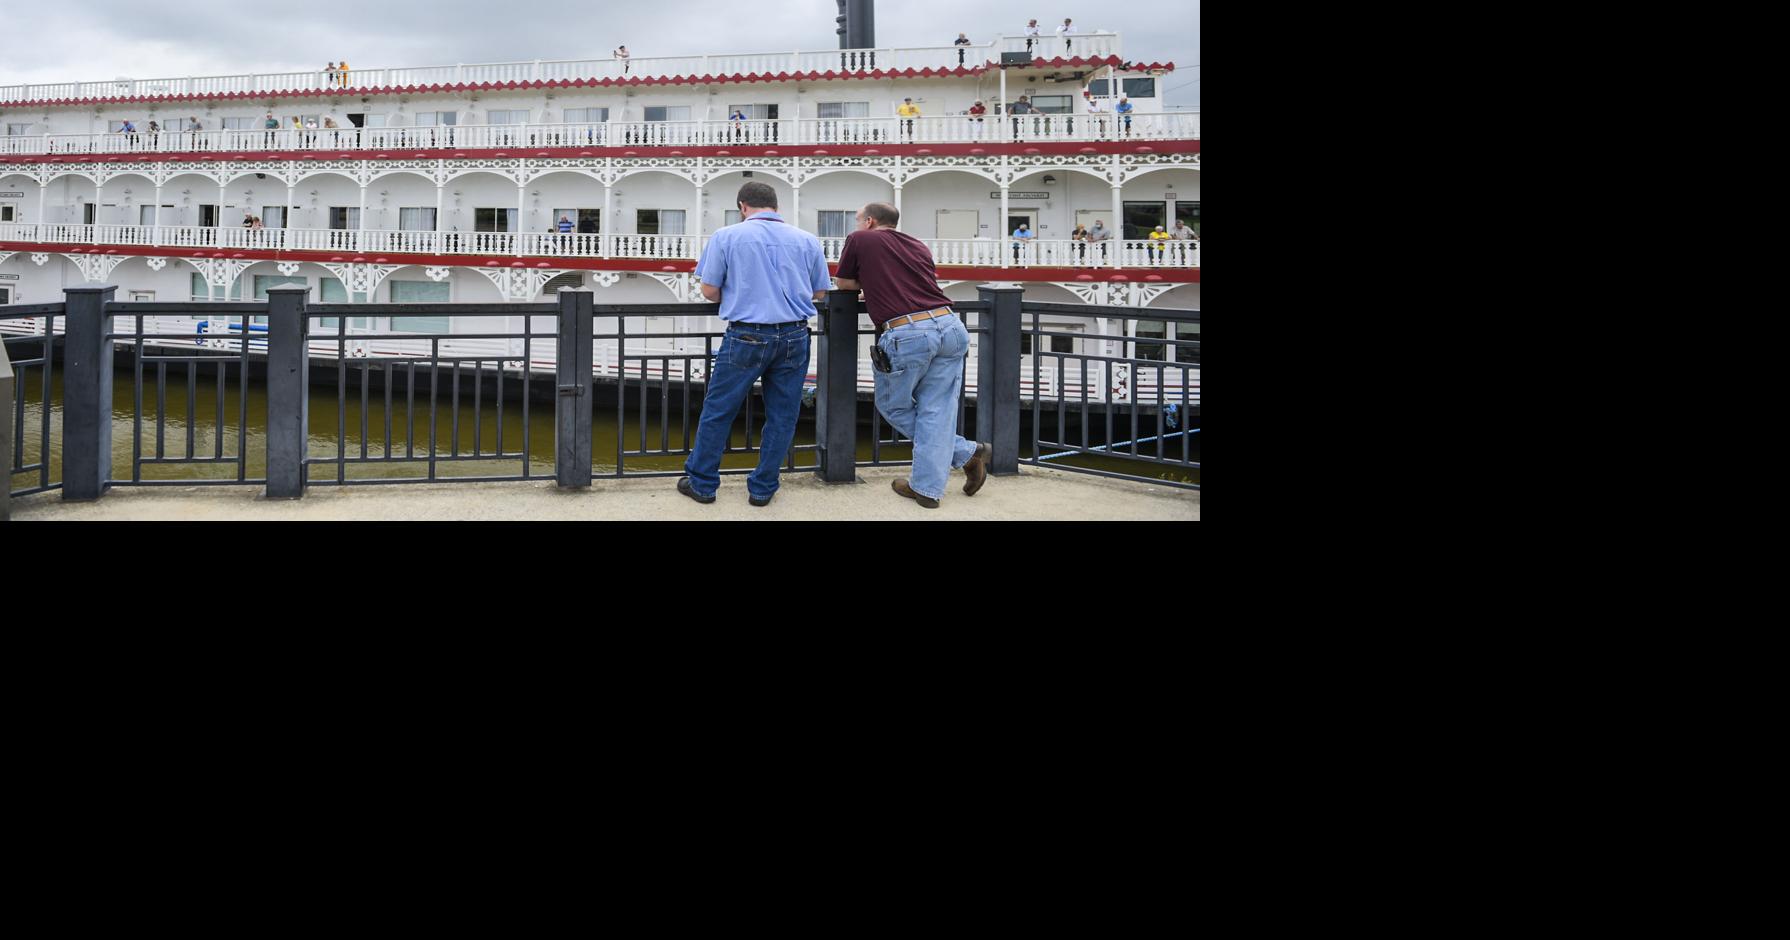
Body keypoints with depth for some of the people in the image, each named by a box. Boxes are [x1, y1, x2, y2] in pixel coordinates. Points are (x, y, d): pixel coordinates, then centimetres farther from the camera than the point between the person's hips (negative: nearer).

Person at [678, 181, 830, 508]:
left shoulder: (726, 237, -2)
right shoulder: (807, 241, 5)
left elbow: (709, 291, 0)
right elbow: (819, 293, 12)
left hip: (746, 336, -2)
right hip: (794, 337, 2)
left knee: (717, 412, 10)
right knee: (782, 416, 11)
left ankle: (701, 483, 19)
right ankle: (763, 489, 17)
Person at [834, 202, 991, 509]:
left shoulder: (860, 240, 12)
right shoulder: (918, 246, 25)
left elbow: (844, 285, 20)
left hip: (905, 334, -5)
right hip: (949, 325, 5)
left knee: (893, 406, 15)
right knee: (935, 411, 10)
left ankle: (966, 453, 15)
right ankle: (927, 488, 6)